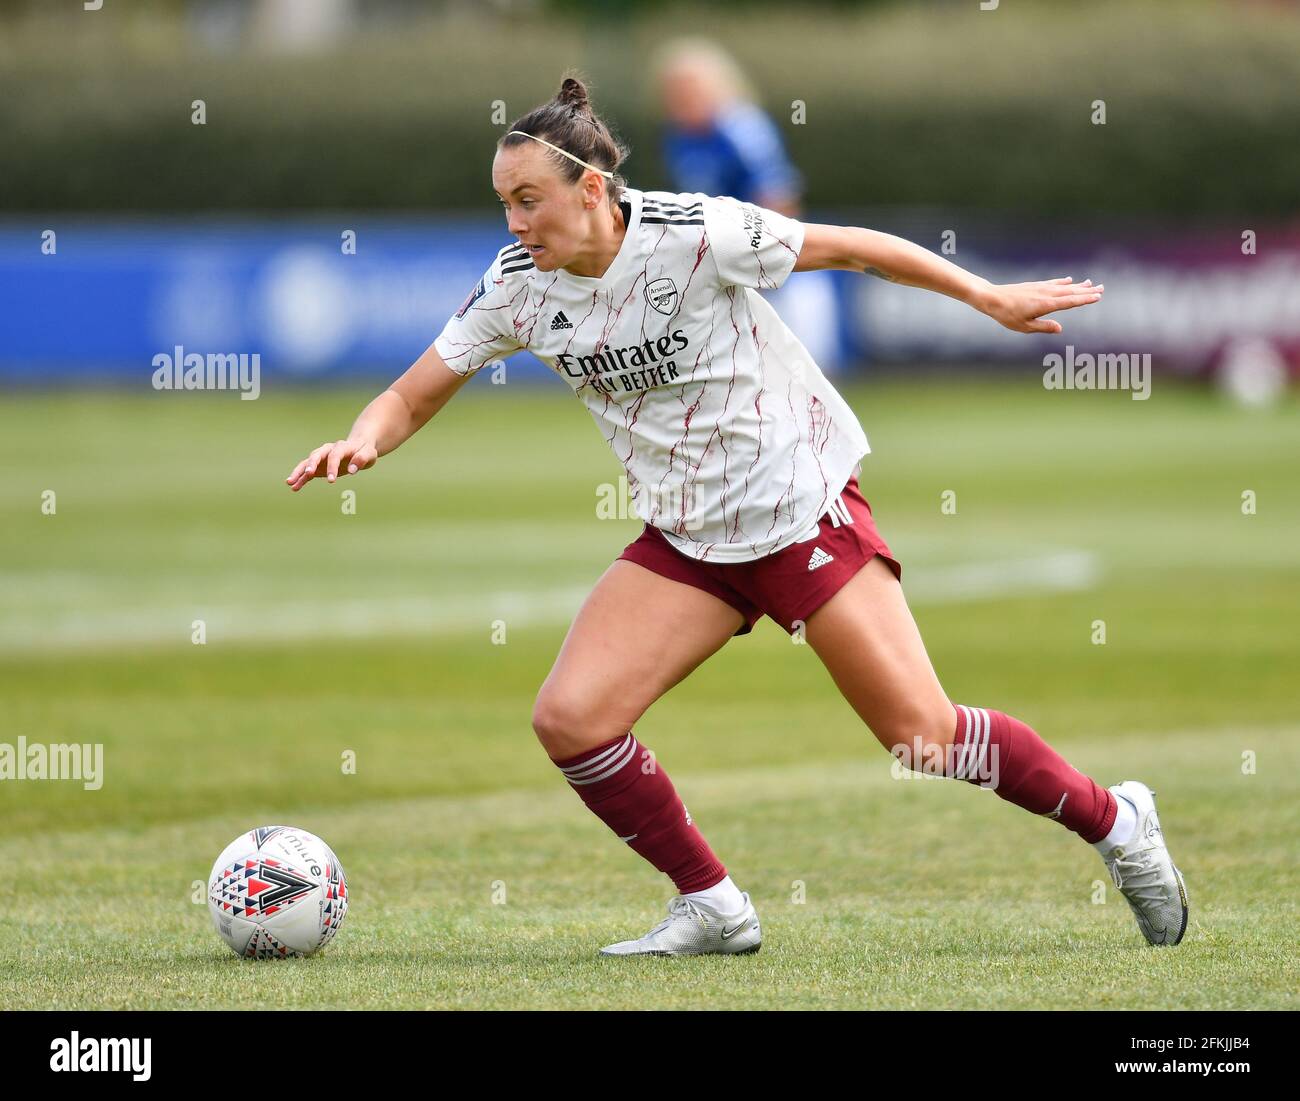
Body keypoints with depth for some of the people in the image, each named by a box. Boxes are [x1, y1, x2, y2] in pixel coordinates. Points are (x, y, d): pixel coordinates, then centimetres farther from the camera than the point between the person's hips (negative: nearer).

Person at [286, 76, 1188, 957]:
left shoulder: (692, 234, -20)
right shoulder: (518, 286, -6)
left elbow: (848, 247, -8)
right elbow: (413, 397, 0)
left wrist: (988, 297, -5)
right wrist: (363, 441, -23)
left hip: (803, 509, -5)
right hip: (685, 541, 5)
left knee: (925, 735, -8)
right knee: (570, 718, -13)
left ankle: (1115, 823, 17)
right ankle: (714, 908, 4)